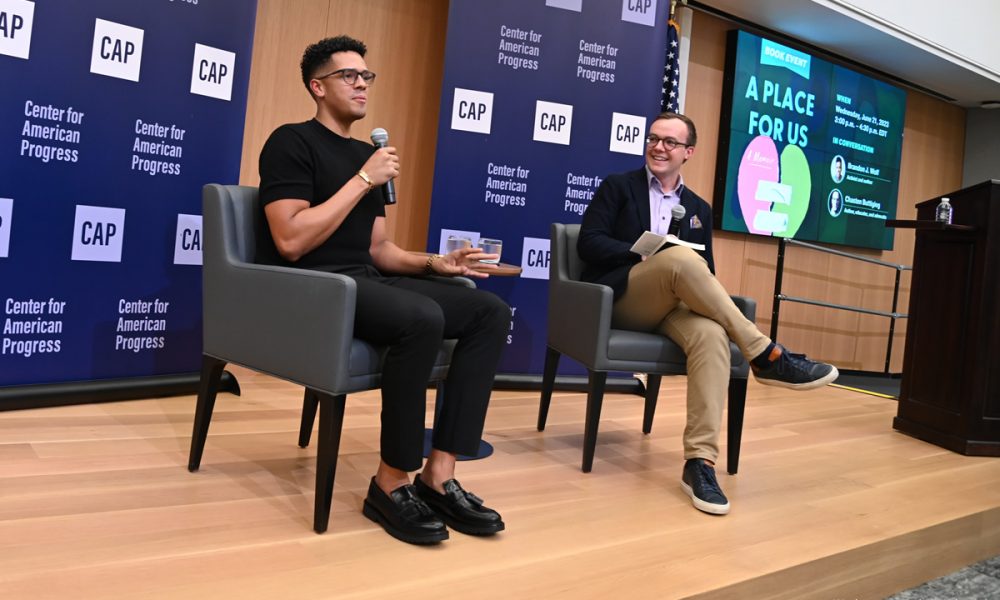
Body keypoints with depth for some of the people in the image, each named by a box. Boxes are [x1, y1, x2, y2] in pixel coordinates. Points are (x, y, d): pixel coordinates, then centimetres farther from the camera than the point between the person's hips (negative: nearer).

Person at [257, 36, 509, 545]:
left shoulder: (366, 154, 20)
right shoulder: (292, 143, -3)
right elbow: (291, 243, -17)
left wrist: (433, 263, 1)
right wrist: (363, 180, -13)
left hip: (367, 280, 8)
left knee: (489, 311, -11)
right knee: (423, 319, -35)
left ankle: (438, 476, -14)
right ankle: (391, 484, -17)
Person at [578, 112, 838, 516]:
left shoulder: (698, 208, 19)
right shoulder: (618, 186, 8)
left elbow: (706, 272, 15)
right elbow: (589, 243, -4)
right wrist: (646, 254, -16)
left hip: (670, 307, 4)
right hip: (620, 300, -3)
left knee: (712, 335, -34)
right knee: (680, 259, -35)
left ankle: (699, 462, -37)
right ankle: (765, 356, -29)